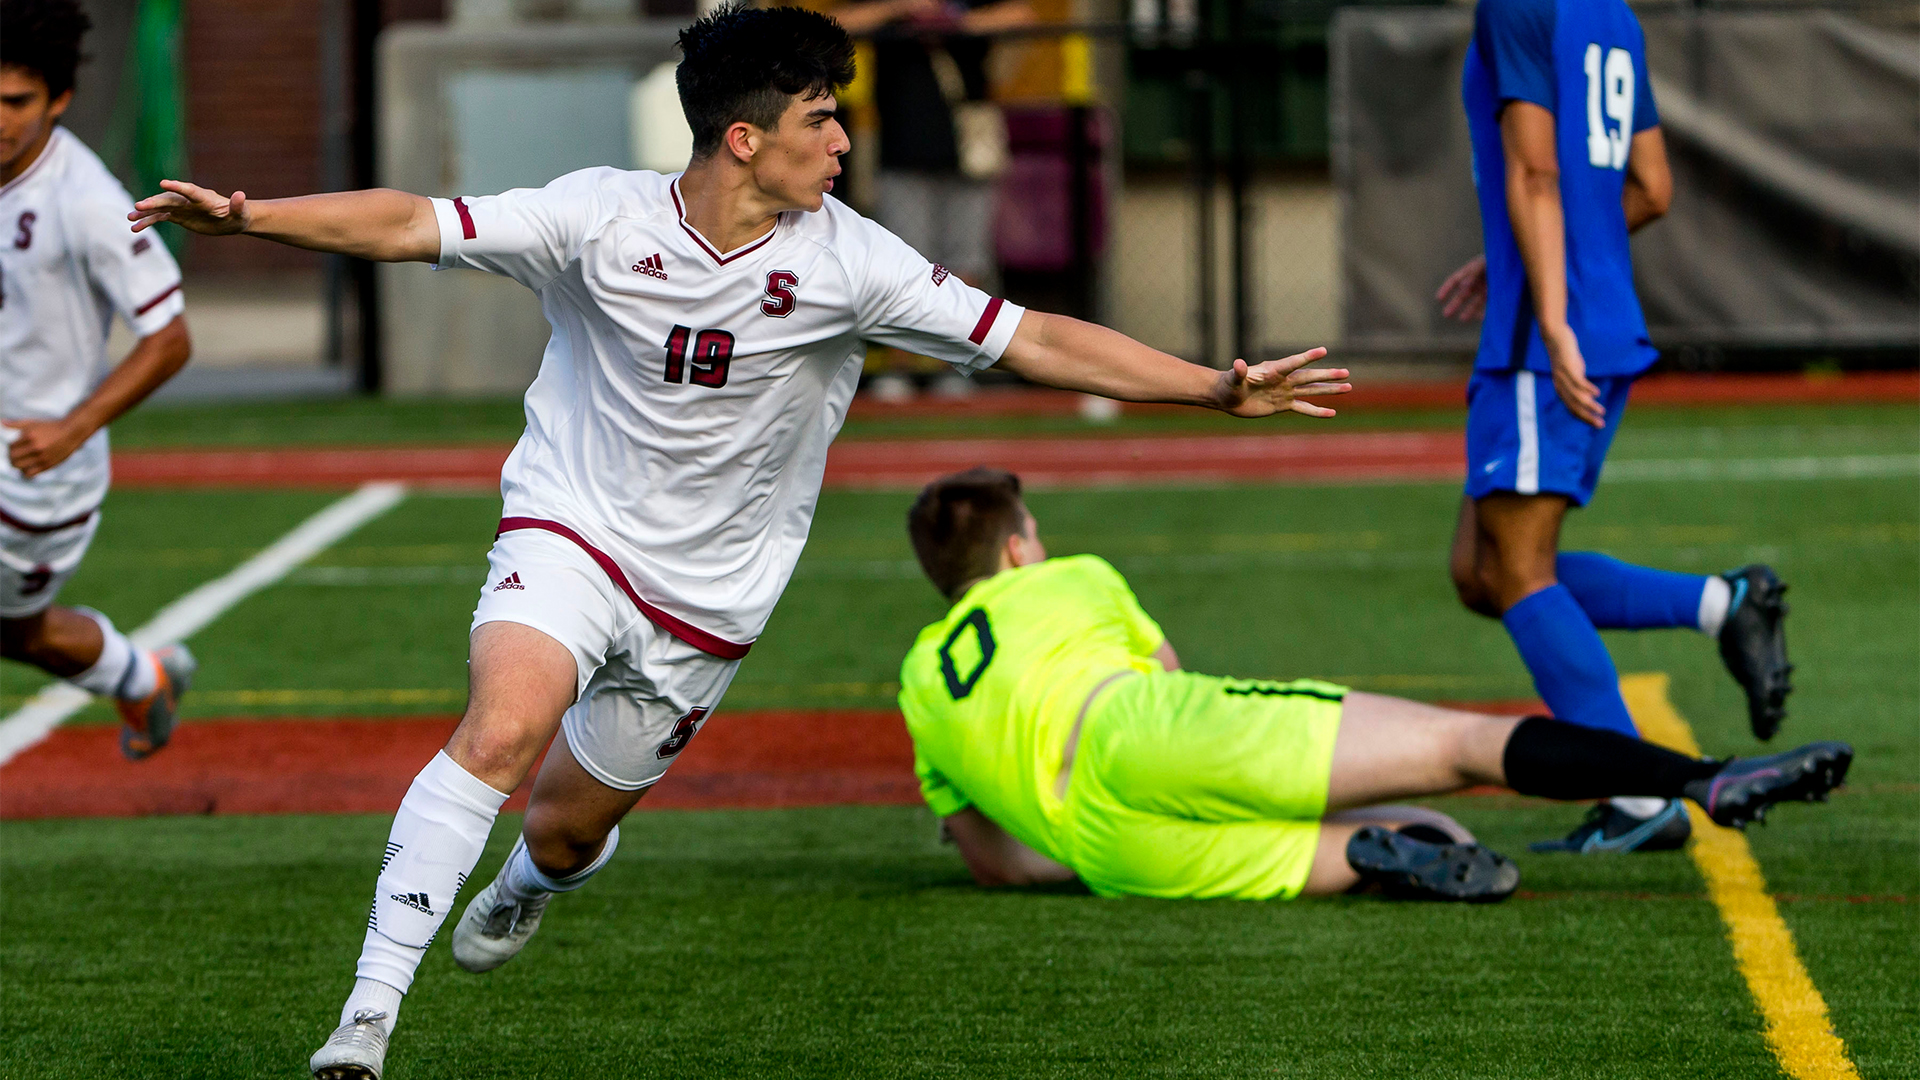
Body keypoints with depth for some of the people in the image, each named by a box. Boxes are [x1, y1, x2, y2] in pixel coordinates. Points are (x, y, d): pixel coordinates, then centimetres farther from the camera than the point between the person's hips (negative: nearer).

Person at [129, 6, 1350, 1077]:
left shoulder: (847, 261, -11)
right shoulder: (604, 218, -13)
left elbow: (1033, 339, -10)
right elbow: (412, 226, -12)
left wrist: (1219, 387, -16)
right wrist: (248, 215, -25)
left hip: (706, 597, 2)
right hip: (570, 533, -2)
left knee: (569, 823, 10)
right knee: (503, 731, -28)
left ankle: (531, 884, 52)